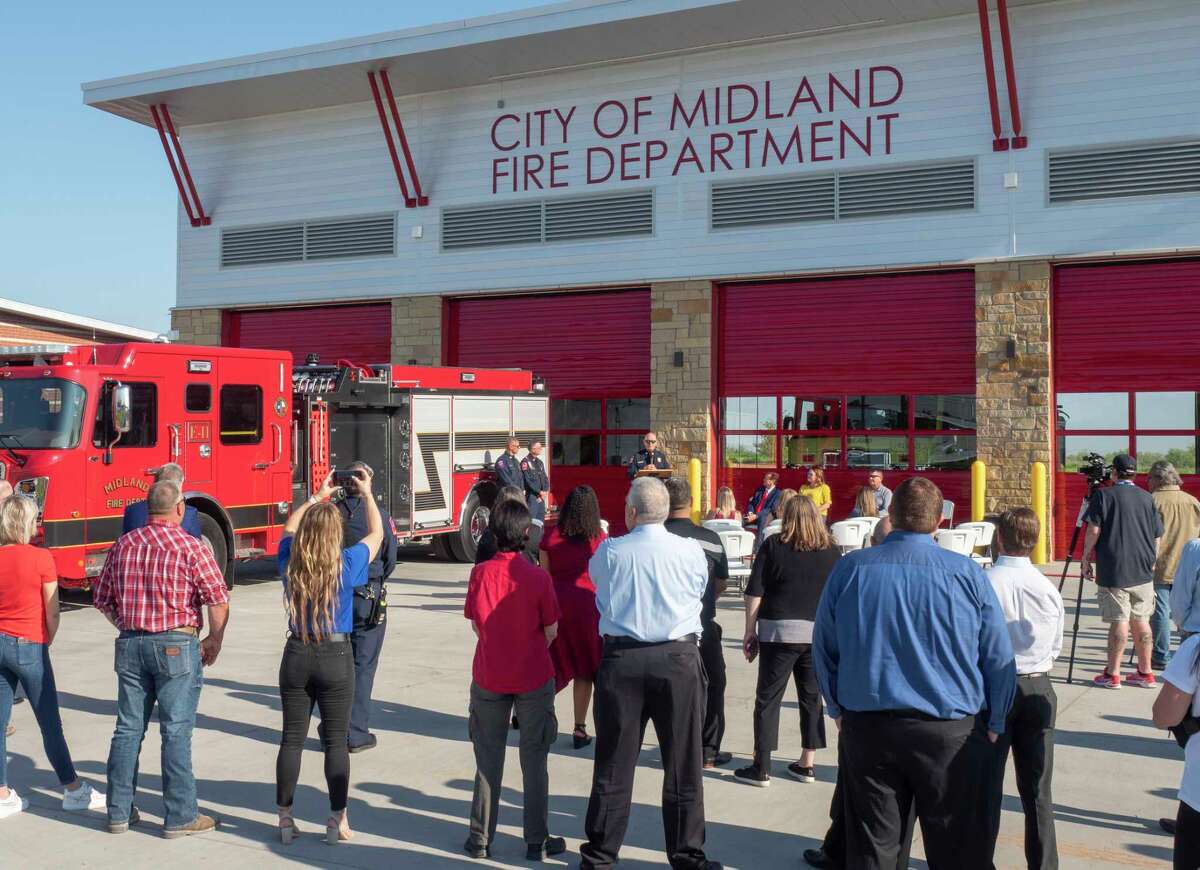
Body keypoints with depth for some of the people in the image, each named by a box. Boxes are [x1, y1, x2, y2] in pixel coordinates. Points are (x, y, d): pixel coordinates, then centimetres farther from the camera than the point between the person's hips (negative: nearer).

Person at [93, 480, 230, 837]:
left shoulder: (123, 545, 7)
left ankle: (119, 812, 20)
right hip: (176, 646, -5)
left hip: (130, 644, 5)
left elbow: (102, 598, 13)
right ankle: (180, 817, 6)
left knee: (128, 728, 12)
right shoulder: (191, 547, -9)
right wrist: (214, 641, 1)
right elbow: (218, 599, -12)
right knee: (176, 732, 0)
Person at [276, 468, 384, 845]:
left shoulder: (290, 561, -3)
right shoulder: (346, 564, -12)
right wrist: (367, 494, 16)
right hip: (335, 658, -3)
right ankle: (337, 821, 12)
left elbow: (289, 528, 19)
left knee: (291, 738, 10)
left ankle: (285, 819, 16)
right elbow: (376, 533, 6)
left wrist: (317, 496, 26)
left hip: (296, 655, 3)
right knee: (336, 741, 6)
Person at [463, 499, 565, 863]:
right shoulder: (538, 577, -13)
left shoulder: (480, 573, -8)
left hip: (489, 676, 2)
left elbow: (475, 624, 0)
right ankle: (537, 841, 15)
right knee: (534, 760, 9)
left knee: (488, 760, 13)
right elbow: (551, 632, -6)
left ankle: (481, 838, 19)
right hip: (533, 677, -1)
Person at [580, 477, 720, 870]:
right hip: (678, 660, -1)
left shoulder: (608, 552, -5)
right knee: (682, 764, 9)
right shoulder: (691, 552, -5)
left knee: (614, 762, 10)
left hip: (621, 659, 1)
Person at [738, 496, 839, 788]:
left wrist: (749, 632, 0)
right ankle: (806, 765, 20)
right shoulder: (833, 550, 6)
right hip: (821, 633, 3)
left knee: (768, 699, 3)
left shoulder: (774, 546, -1)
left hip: (780, 632, -3)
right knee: (812, 698, 14)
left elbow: (755, 592, -5)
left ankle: (761, 768, 4)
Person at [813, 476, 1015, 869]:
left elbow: (823, 648, 5)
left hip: (866, 728, 1)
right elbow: (999, 658, -1)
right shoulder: (967, 573, -7)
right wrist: (994, 726, 11)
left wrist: (839, 709, 18)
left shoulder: (849, 568, -3)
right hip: (951, 731, -1)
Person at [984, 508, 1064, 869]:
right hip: (1037, 689, 2)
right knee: (1036, 789, 12)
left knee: (987, 785, 10)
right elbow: (1056, 647, 4)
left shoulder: (982, 583, -15)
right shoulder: (1048, 588, -6)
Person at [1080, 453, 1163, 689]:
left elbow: (1094, 530, -10)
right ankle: (1145, 673, 17)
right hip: (1142, 571, 4)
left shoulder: (1103, 495, -4)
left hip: (1113, 570, -4)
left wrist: (1085, 559, -1)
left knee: (1119, 621, -2)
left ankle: (1112, 675, 3)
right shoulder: (1147, 498, 8)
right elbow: (1156, 537, 10)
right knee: (1141, 620, 11)